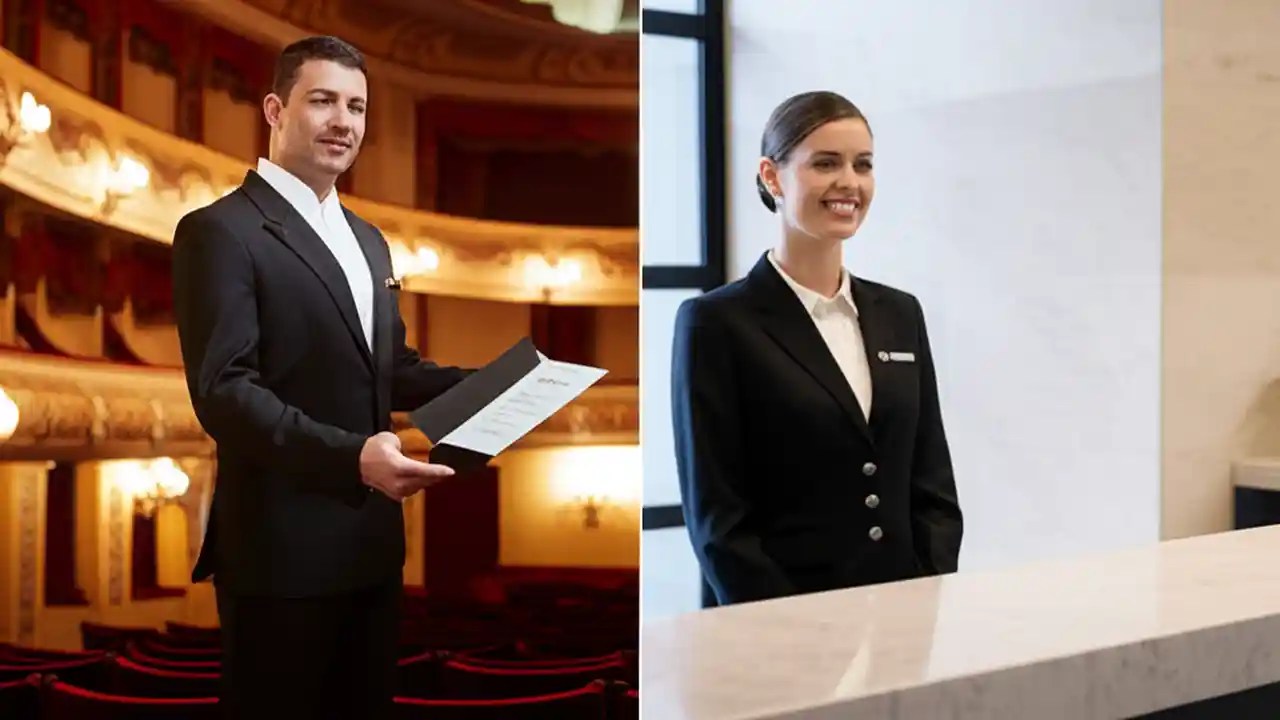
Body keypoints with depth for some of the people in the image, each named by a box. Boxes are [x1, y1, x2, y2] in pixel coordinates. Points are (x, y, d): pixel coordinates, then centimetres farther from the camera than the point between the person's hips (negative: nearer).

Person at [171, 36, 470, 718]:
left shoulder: (367, 239, 17)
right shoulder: (221, 231, -11)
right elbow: (223, 390, -20)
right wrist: (350, 457, -31)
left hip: (371, 538, 8)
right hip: (283, 546, -8)